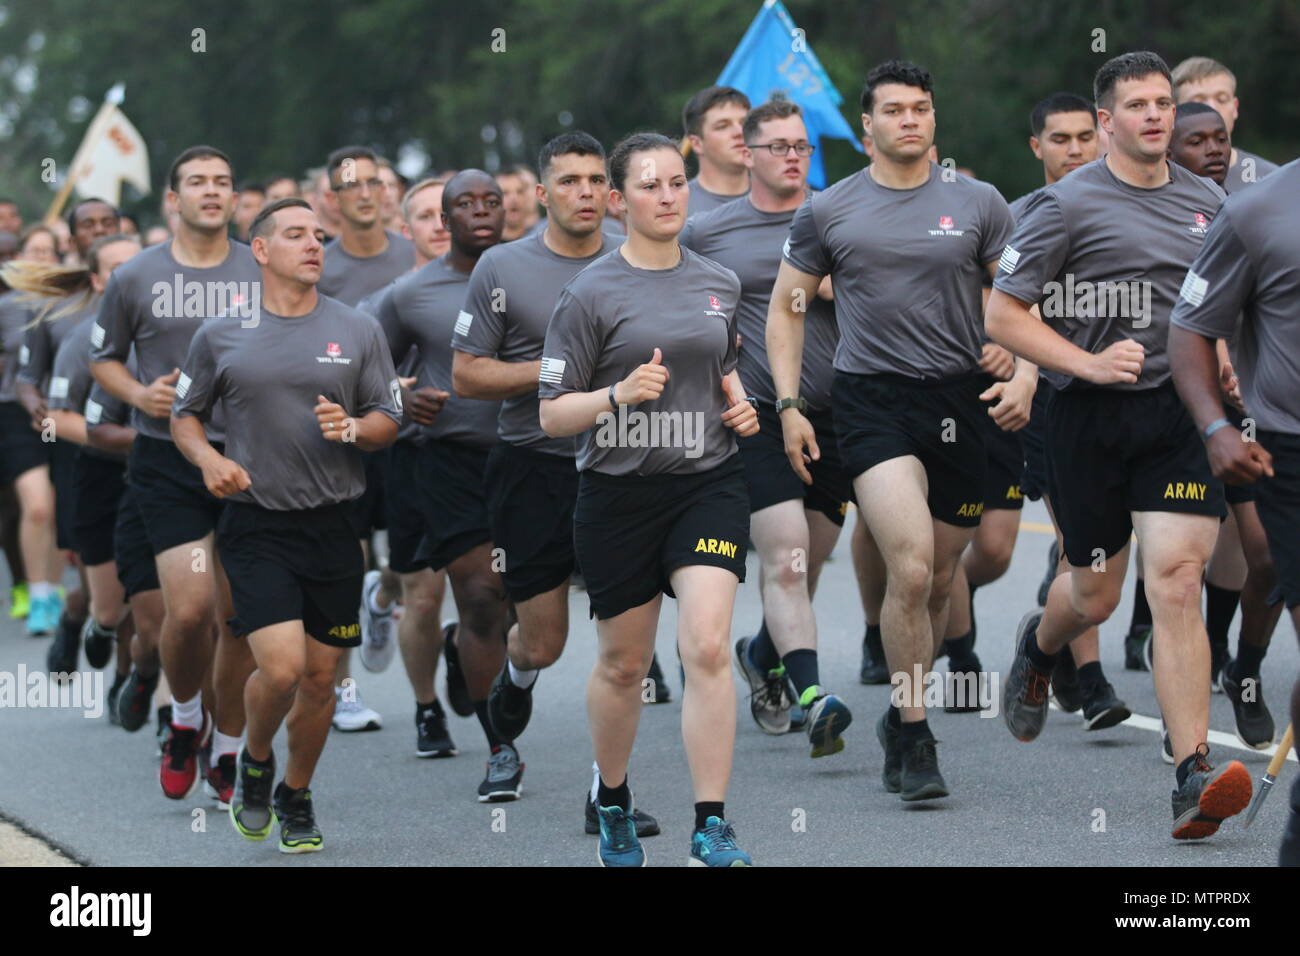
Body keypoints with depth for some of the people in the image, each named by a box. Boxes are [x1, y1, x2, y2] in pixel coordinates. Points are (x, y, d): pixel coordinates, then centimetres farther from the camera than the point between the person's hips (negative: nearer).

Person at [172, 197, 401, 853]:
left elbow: (389, 420, 9)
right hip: (256, 526, -2)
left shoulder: (358, 331, 5)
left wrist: (351, 428, -13)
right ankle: (255, 762, 15)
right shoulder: (220, 336, 2)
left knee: (320, 678, 7)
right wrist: (208, 458, -8)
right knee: (281, 667, -16)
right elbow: (185, 415, 12)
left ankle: (296, 796, 29)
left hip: (333, 527, 2)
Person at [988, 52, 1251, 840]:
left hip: (1180, 413, 2)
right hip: (1093, 419, -2)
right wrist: (1088, 363, -16)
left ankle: (1194, 777, -19)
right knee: (1096, 596, 10)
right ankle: (1039, 646, 49)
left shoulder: (1206, 200, 10)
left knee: (1176, 582, -14)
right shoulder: (1069, 204, -5)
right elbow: (1003, 314, -6)